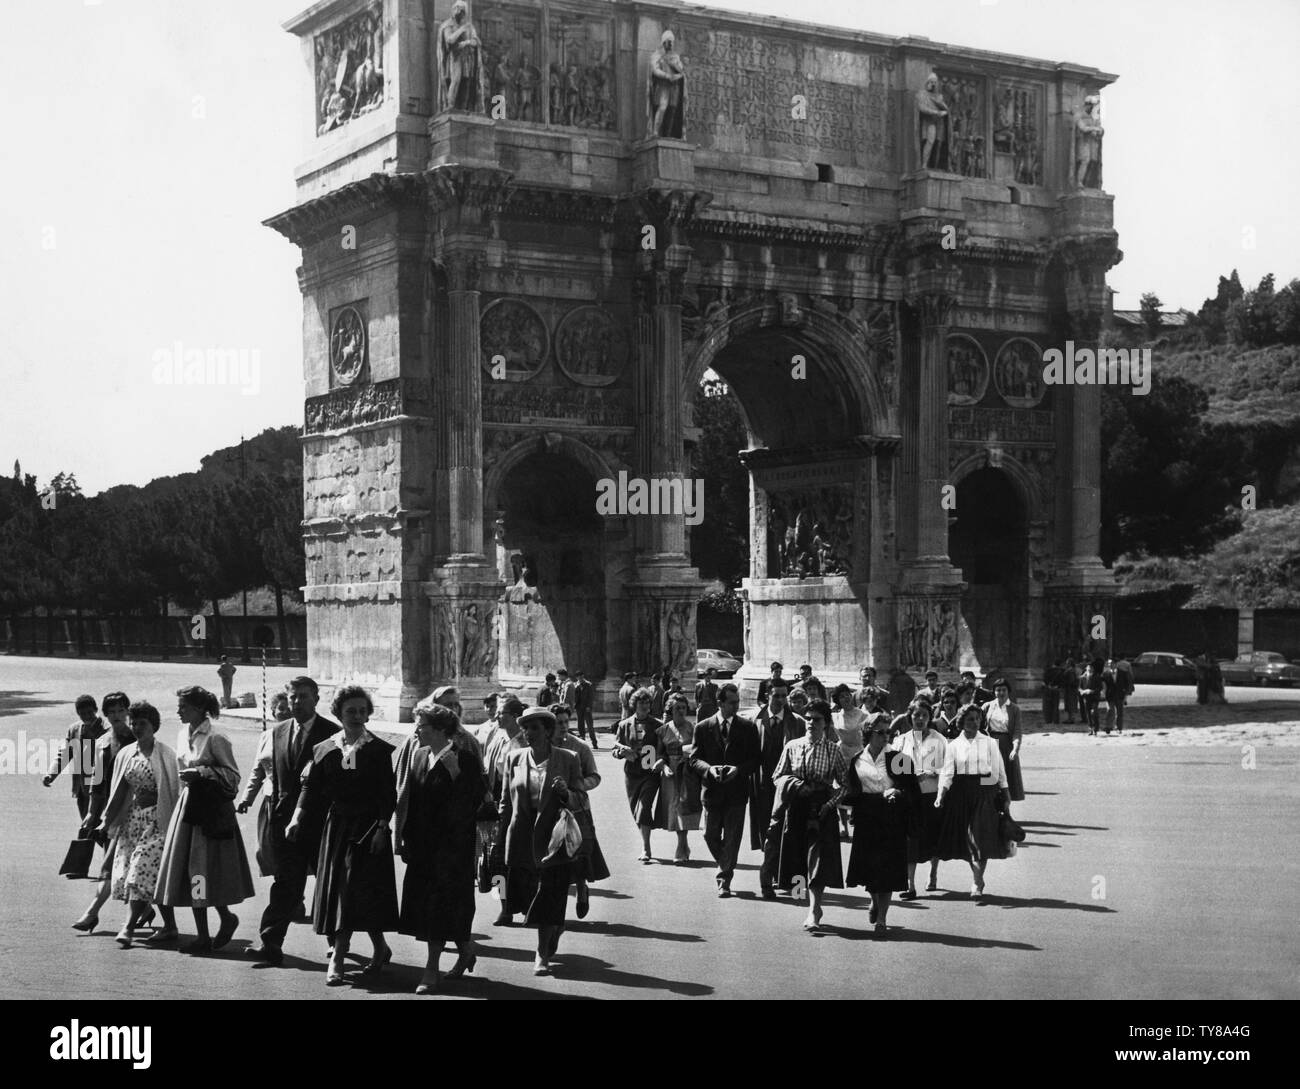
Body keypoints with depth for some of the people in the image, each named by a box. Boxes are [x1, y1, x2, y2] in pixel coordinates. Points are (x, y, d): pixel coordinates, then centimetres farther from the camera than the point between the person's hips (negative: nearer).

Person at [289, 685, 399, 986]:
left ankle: (337, 959, -6)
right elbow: (310, 788, 2)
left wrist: (382, 828, -15)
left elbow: (389, 796, -5)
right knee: (334, 890, 6)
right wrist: (298, 818, -11)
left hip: (368, 829, -4)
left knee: (354, 890, -10)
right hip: (336, 826, 4)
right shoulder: (325, 750, 6)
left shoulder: (380, 750, -3)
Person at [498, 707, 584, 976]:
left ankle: (542, 955, 6)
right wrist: (501, 839, 7)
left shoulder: (568, 760, -1)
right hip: (521, 840, 3)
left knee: (548, 900, -5)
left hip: (553, 840, -3)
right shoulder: (514, 758, 6)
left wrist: (566, 792, -19)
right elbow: (506, 801, 10)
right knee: (527, 896, 9)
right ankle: (556, 928, 39)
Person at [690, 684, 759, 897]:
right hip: (712, 791, 1)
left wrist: (739, 769, -15)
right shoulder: (703, 728, 3)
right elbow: (695, 759, 2)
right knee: (711, 836, 5)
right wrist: (709, 768, -17)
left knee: (732, 838, -2)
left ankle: (724, 880, 5)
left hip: (737, 790, -1)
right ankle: (726, 868, 30)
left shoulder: (748, 728, 3)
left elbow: (755, 760, 3)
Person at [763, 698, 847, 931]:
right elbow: (778, 776, 9)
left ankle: (813, 912, -12)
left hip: (821, 810, -2)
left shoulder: (833, 750, 2)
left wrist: (830, 802, -10)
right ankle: (814, 907, 20)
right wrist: (797, 785, -9)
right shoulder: (792, 747, 6)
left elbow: (844, 781, 3)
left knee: (818, 859, -10)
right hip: (796, 809, 2)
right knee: (798, 859, 4)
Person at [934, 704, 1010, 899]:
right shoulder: (954, 746, 5)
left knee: (980, 838, -10)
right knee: (967, 839, 4)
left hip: (985, 795, -1)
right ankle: (978, 879, 22)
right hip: (961, 794, 2)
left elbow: (999, 771, 7)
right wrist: (940, 796, -14)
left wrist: (1005, 797, 5)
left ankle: (976, 884, -7)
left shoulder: (990, 744, 4)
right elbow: (947, 773, -2)